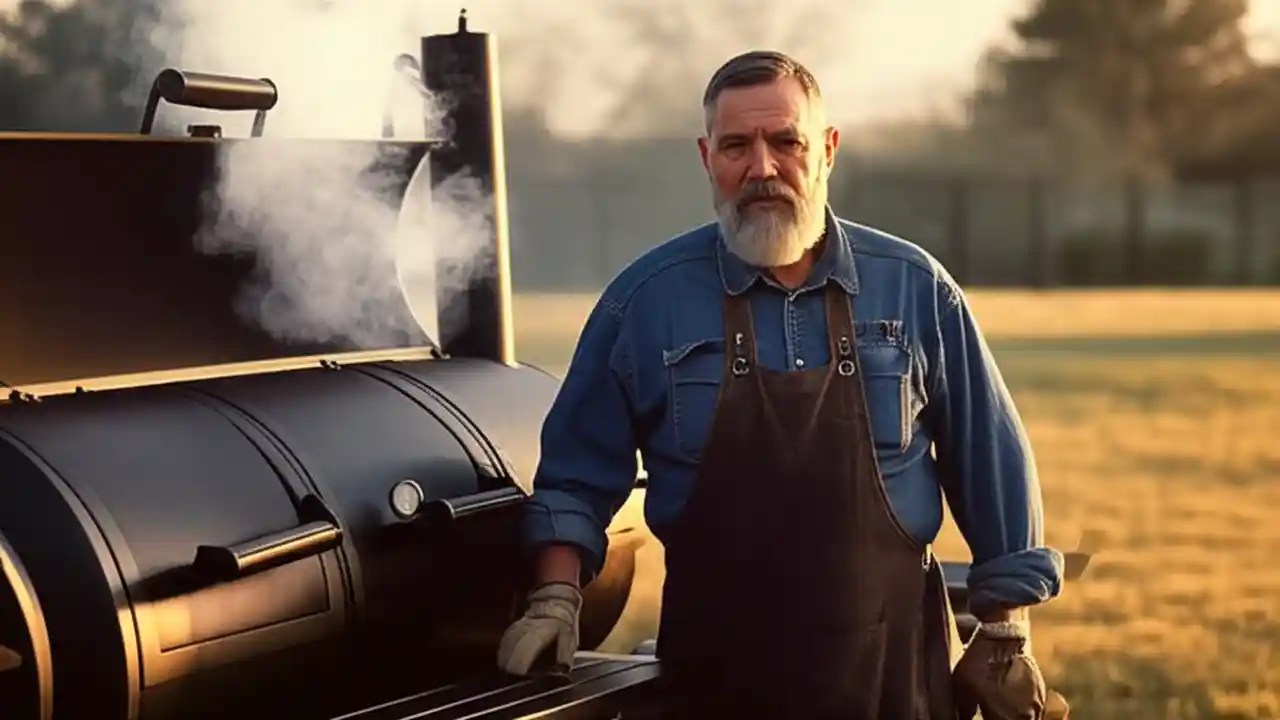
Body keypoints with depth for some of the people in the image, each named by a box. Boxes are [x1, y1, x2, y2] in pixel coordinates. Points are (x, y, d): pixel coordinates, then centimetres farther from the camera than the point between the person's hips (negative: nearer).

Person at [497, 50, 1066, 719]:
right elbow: (576, 473, 6)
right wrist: (557, 598, -6)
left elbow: (991, 465, 4)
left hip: (895, 664, 0)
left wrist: (1005, 637, 4)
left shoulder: (914, 288, -1)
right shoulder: (646, 299, -2)